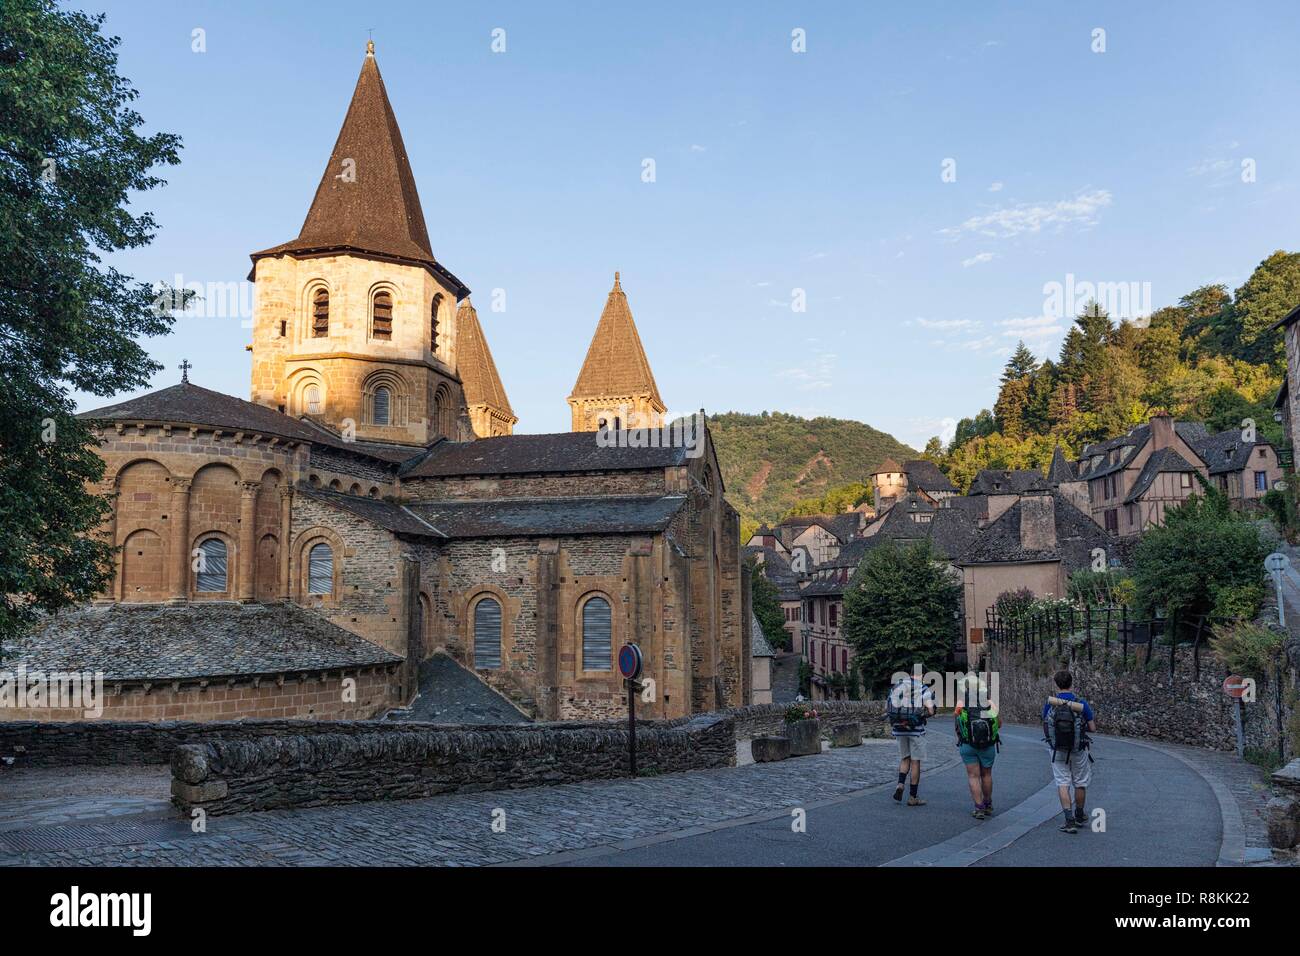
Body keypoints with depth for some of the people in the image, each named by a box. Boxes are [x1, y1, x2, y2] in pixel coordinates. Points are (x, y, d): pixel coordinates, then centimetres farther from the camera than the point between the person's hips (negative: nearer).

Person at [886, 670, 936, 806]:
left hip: (899, 729, 4)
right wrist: (923, 715, 7)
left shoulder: (895, 687, 9)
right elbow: (930, 711, -13)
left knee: (905, 759, 19)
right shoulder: (923, 689, -5)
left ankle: (900, 785, -4)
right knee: (915, 762, 6)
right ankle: (913, 797, 9)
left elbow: (886, 709, 8)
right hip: (916, 729, -4)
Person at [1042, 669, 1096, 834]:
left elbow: (1046, 725, 0)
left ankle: (1069, 821, -5)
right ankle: (1079, 816, 35)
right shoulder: (1082, 704, -14)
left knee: (1062, 783, 5)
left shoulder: (1049, 703, -11)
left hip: (1057, 750, 0)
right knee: (1080, 783, 18)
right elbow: (1092, 729, -7)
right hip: (1078, 750, 0)